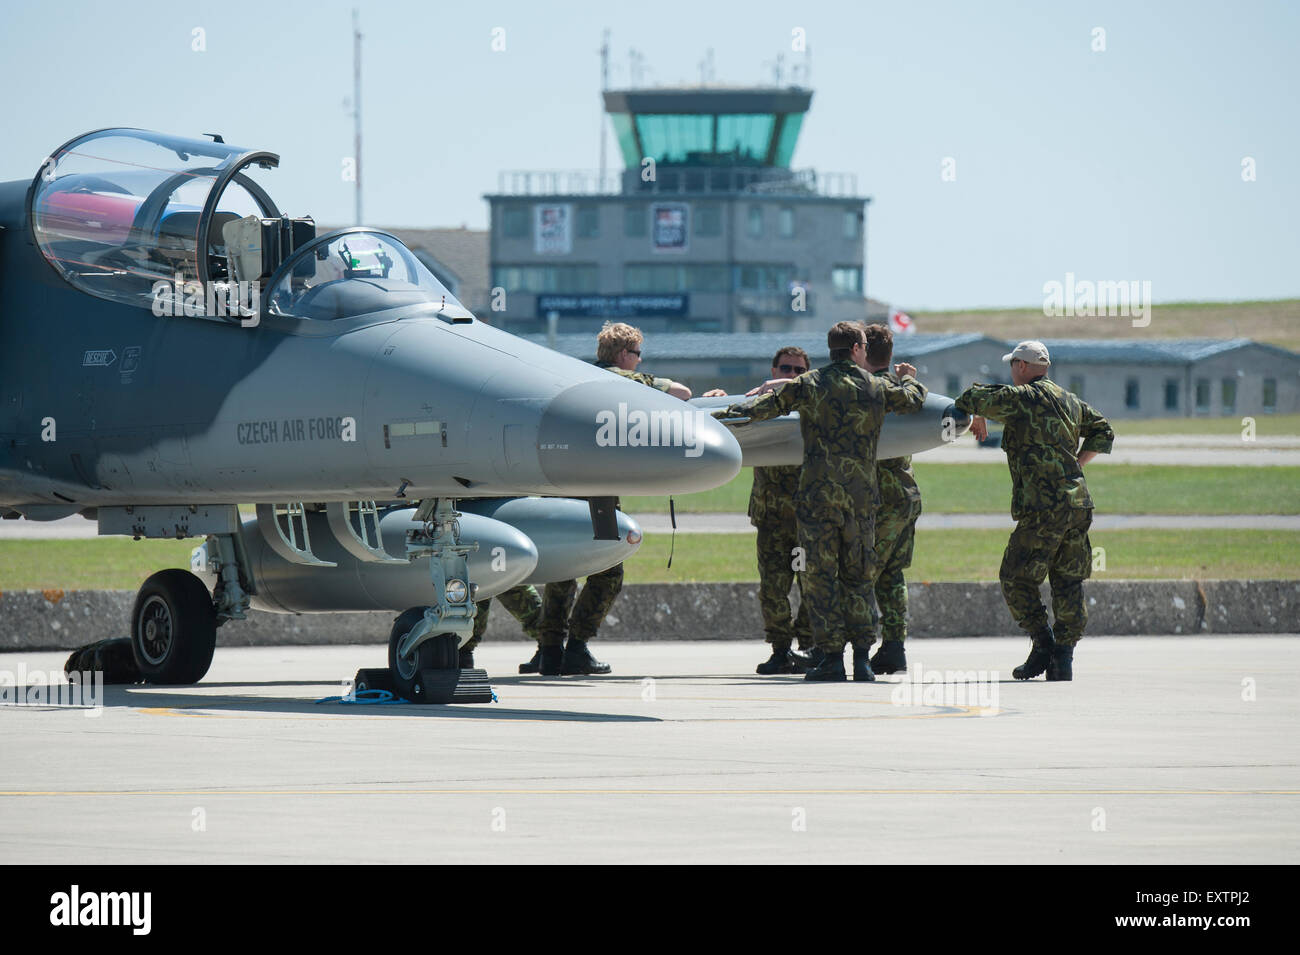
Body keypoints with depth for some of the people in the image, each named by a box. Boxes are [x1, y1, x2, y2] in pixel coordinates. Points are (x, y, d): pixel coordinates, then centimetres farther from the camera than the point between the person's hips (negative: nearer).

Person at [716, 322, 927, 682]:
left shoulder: (808, 385, 0)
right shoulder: (877, 388, 6)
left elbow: (765, 406, 1)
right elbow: (913, 400, 24)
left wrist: (725, 412, 16)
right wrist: (909, 379, 46)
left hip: (818, 493, -2)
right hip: (861, 495, 2)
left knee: (820, 573, 2)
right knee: (857, 575, 10)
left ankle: (831, 656, -4)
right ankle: (862, 657, 2)